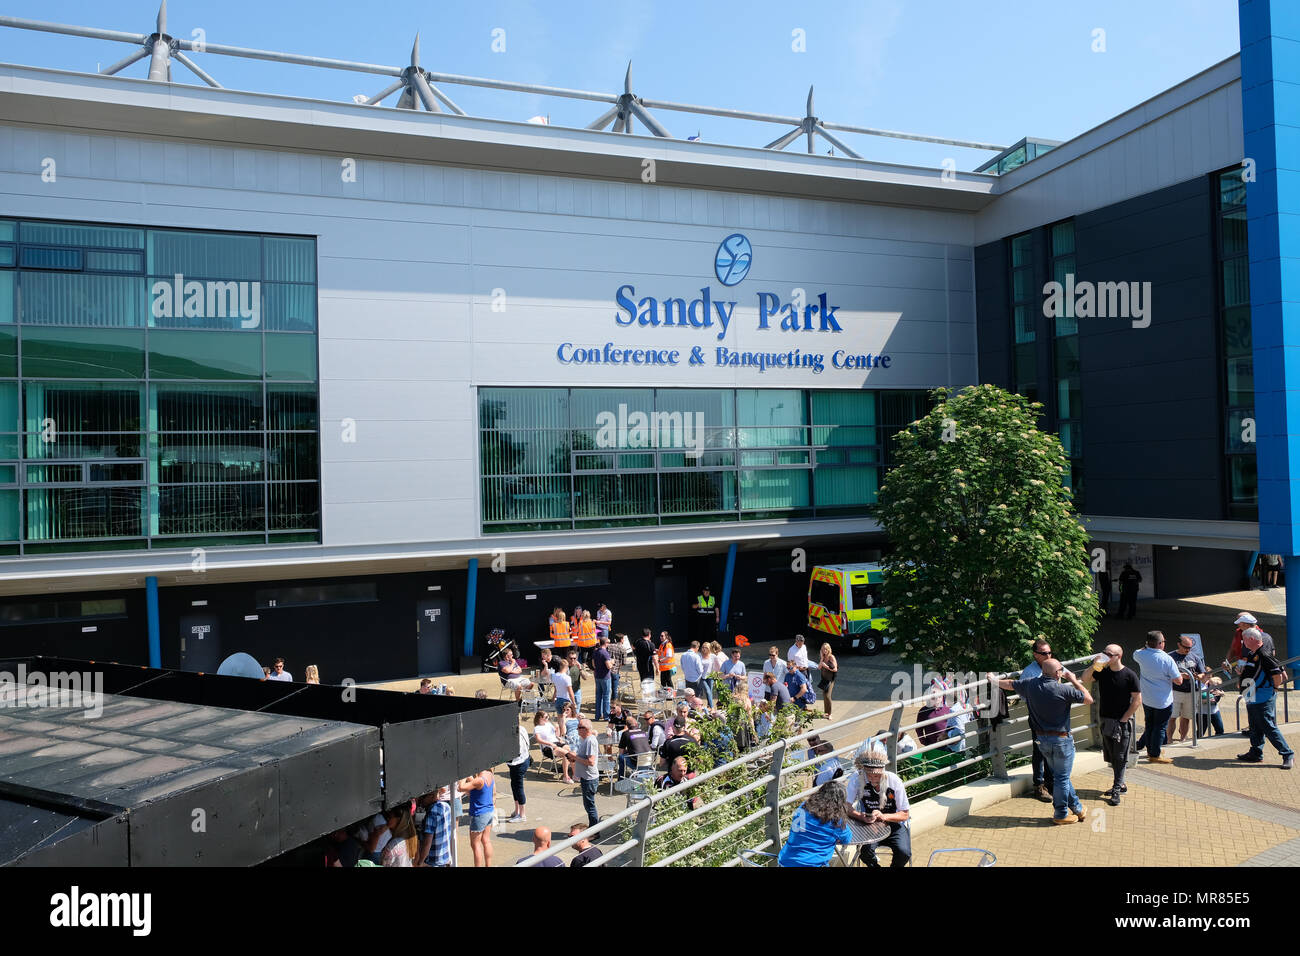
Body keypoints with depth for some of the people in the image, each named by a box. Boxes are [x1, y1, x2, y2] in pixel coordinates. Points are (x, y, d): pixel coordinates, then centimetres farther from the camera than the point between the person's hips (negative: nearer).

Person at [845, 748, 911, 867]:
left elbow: (905, 814, -9)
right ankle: (874, 865, 7)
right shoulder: (857, 778, -17)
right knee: (865, 851, -26)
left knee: (903, 853, -23)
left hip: (894, 822, 0)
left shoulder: (894, 781, -17)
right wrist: (862, 817, -33)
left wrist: (883, 816, -27)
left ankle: (894, 866, 9)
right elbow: (846, 806, -14)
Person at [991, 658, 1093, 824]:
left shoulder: (1031, 684, -4)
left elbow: (1010, 684, 12)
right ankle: (1060, 814, 18)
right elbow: (1089, 699, -10)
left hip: (1042, 739, 6)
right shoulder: (1063, 690, -20)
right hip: (1061, 739, -6)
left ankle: (1077, 807, 33)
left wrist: (994, 680, 32)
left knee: (1060, 775, 20)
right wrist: (1074, 680, 0)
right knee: (1062, 777, 8)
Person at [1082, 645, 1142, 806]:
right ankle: (1121, 784, 27)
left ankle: (1116, 789, 6)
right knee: (1111, 756, 13)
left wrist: (1124, 719, -11)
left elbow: (1137, 700, -9)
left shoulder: (1129, 675, -11)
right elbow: (1085, 680, 1)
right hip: (1105, 720, 5)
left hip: (1122, 722, -5)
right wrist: (1094, 666, -13)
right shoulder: (1102, 672, 2)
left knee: (1120, 757, -1)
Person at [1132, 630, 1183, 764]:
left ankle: (1150, 750, 33)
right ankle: (1154, 755, 13)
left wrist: (1147, 646, 13)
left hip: (1146, 699, 5)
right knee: (1160, 727, 6)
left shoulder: (1141, 655, -7)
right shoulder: (1167, 659, -22)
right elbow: (1178, 681, -16)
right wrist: (1180, 674, 5)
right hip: (1163, 701, -5)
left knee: (1149, 725, 20)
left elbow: (1135, 653, 21)